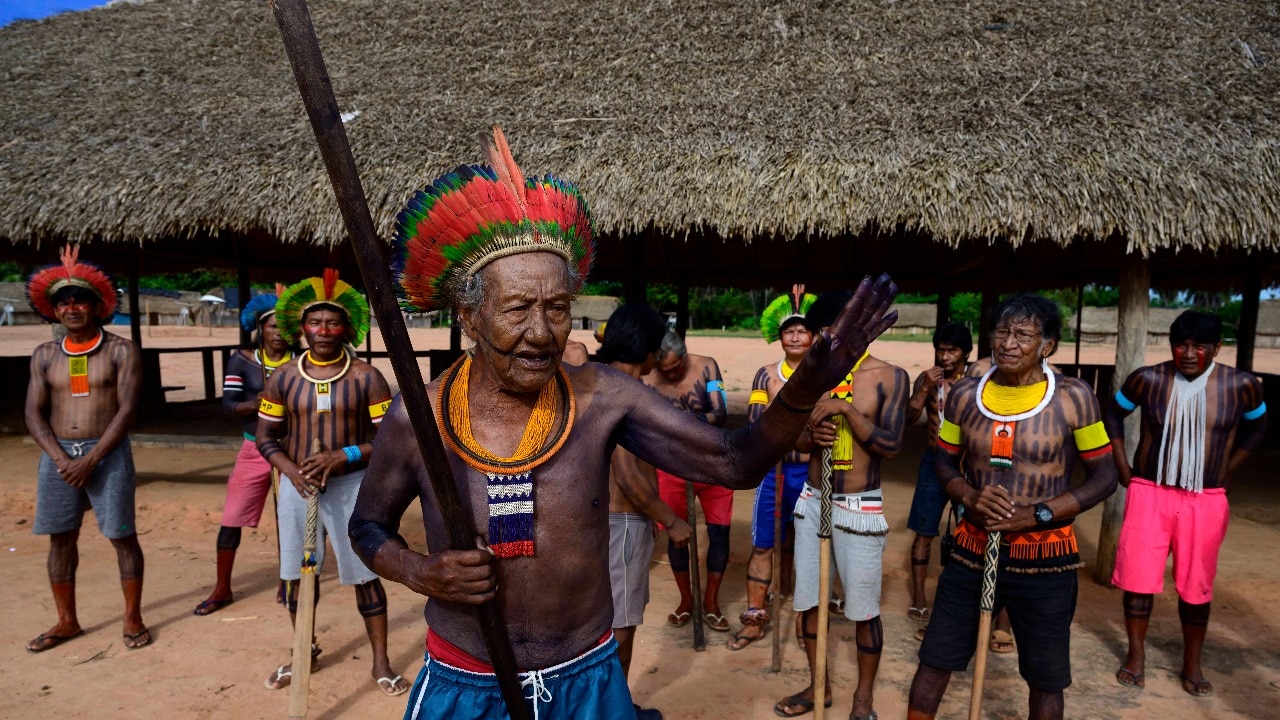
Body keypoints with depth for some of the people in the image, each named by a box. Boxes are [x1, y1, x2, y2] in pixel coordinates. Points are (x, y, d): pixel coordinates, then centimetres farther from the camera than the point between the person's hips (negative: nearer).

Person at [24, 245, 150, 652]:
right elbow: (34, 414, 4)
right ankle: (66, 621, 24)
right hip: (57, 456, 4)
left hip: (108, 454, -4)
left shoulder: (120, 351, -4)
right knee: (60, 539, 10)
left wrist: (91, 459, -15)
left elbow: (127, 410, -10)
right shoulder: (44, 355, 7)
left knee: (122, 537, 0)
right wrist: (62, 459, -11)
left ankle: (133, 619, 12)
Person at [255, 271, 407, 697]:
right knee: (299, 572, 15)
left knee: (365, 575, 2)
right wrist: (291, 470, -11)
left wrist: (342, 457, -21)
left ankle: (381, 663, 15)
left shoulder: (366, 377, -6)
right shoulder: (284, 378, 3)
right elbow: (265, 437, 7)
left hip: (351, 485, -3)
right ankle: (304, 651, 37)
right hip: (297, 486, 3)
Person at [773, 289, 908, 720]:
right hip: (812, 501, 5)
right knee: (808, 600, 13)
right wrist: (814, 436, -15)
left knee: (863, 609, 7)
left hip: (860, 509, -4)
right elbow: (798, 439, 8)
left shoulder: (890, 377, -7)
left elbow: (891, 446, -14)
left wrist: (846, 409, -22)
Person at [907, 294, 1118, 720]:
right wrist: (971, 496, -12)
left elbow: (1104, 476, -5)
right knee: (934, 661, 10)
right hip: (972, 550, 2)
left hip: (1045, 560, -2)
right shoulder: (965, 395, -1)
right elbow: (946, 462, 9)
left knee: (1045, 680, 15)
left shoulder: (1073, 397, -8)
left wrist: (1038, 514, -17)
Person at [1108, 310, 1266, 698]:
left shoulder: (1242, 385, -6)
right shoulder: (1148, 379, -9)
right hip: (1149, 494, 0)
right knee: (1138, 578, 3)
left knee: (1196, 586, 8)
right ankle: (1136, 656, 21)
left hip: (1205, 501, 1)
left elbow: (1258, 427, 14)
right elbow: (1113, 416, 7)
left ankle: (1192, 664, 27)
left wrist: (1225, 471, 10)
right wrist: (1123, 470, 4)